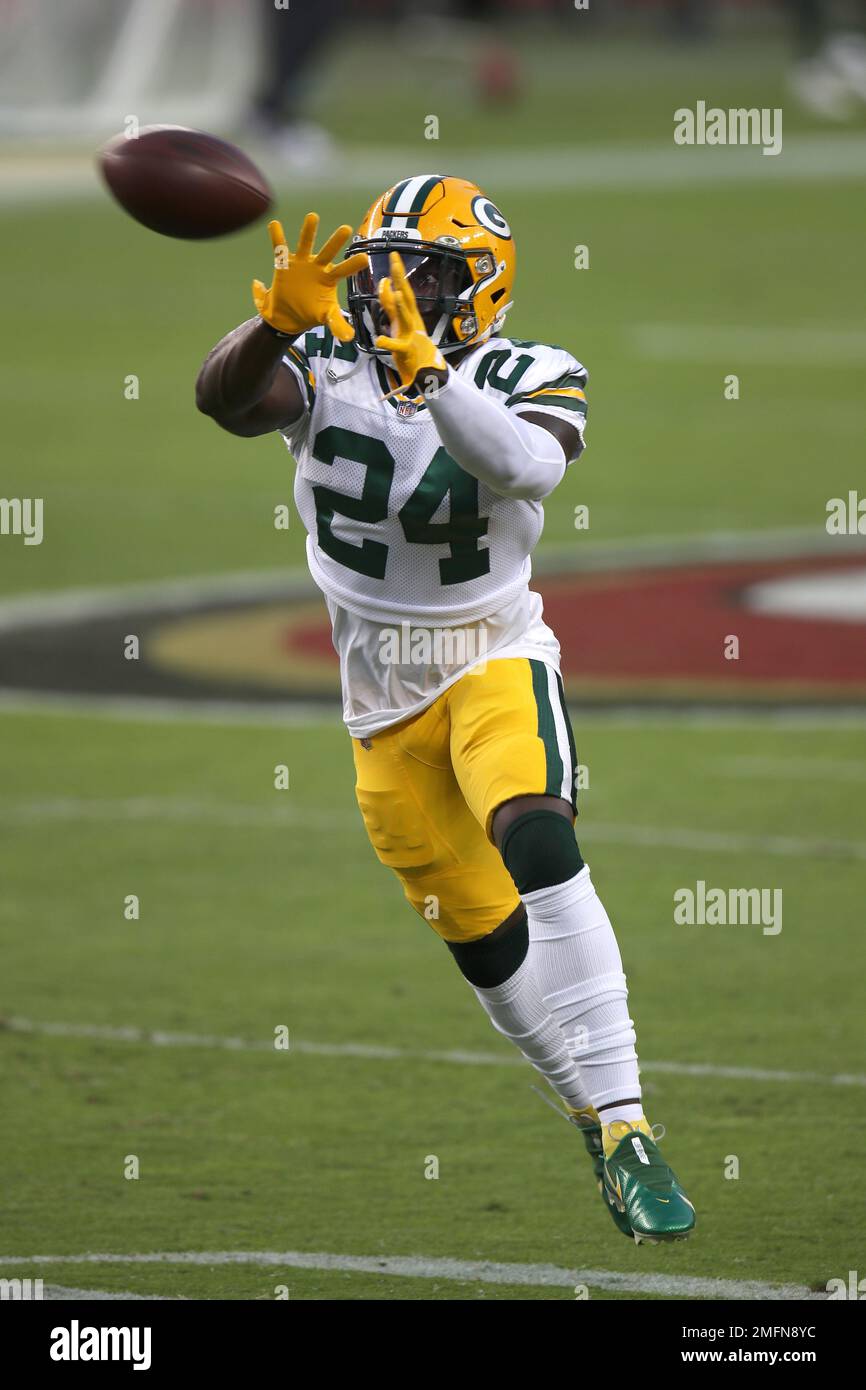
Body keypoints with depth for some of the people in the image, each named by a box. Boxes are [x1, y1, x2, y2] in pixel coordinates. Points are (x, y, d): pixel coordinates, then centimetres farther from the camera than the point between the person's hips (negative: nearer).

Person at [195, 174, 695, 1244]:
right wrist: (279, 321, -49)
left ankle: (625, 1125, -32)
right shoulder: (327, 368, -7)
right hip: (387, 703, 4)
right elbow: (223, 398, -28)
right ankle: (598, 1119, 33)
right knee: (485, 944, 11)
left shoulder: (527, 380, -12)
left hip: (494, 662, -4)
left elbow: (527, 468, -35)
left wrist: (429, 380, -50)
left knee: (538, 847, -31)